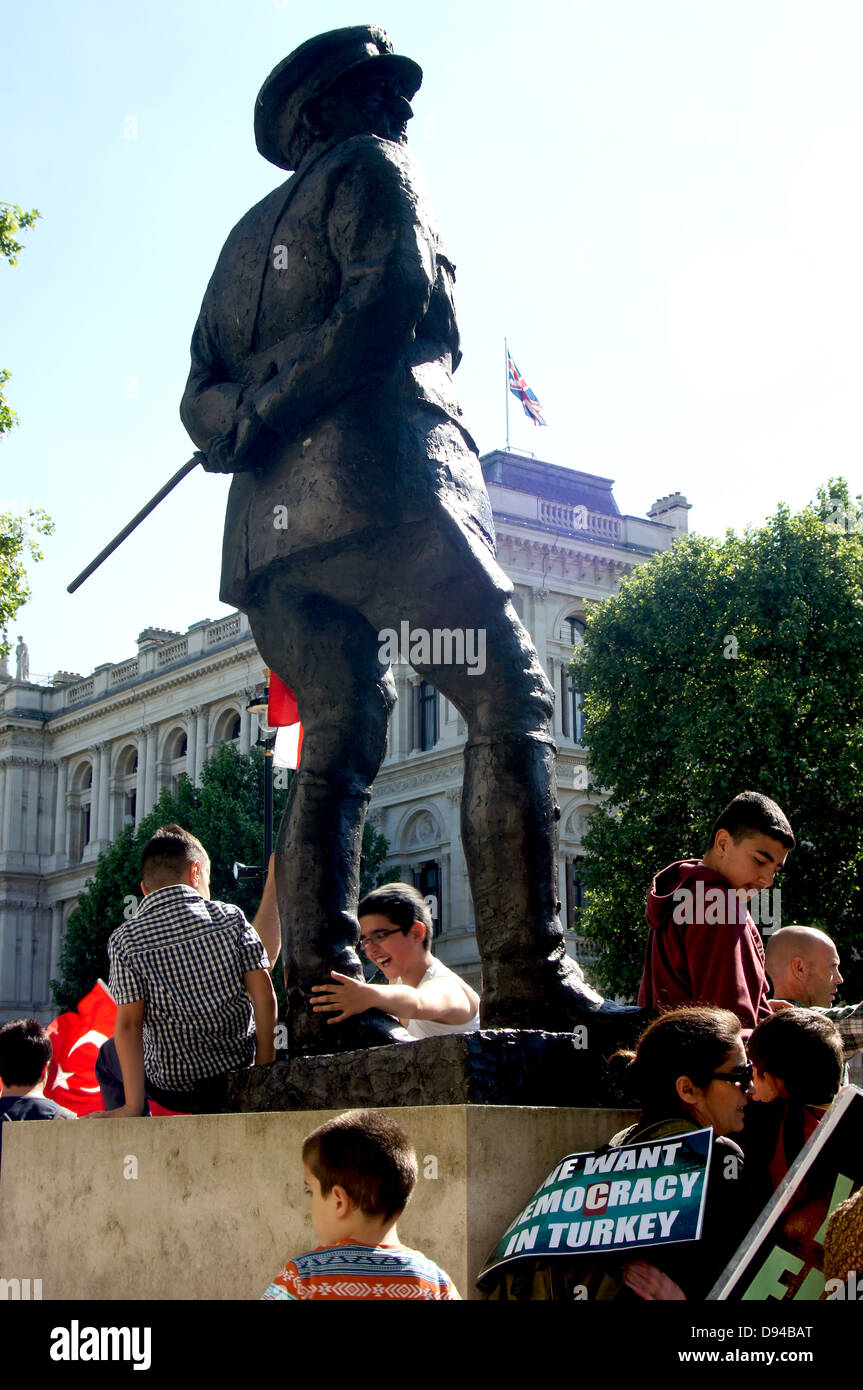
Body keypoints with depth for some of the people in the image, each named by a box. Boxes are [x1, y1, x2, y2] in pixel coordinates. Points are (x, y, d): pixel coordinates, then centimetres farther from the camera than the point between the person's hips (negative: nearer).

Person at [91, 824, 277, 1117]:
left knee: (109, 1056, 29)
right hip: (239, 1072, 1)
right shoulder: (231, 917, -4)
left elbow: (128, 1024, -11)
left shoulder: (127, 939, -7)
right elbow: (264, 996, -7)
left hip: (173, 1089, -1)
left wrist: (133, 1106, -9)